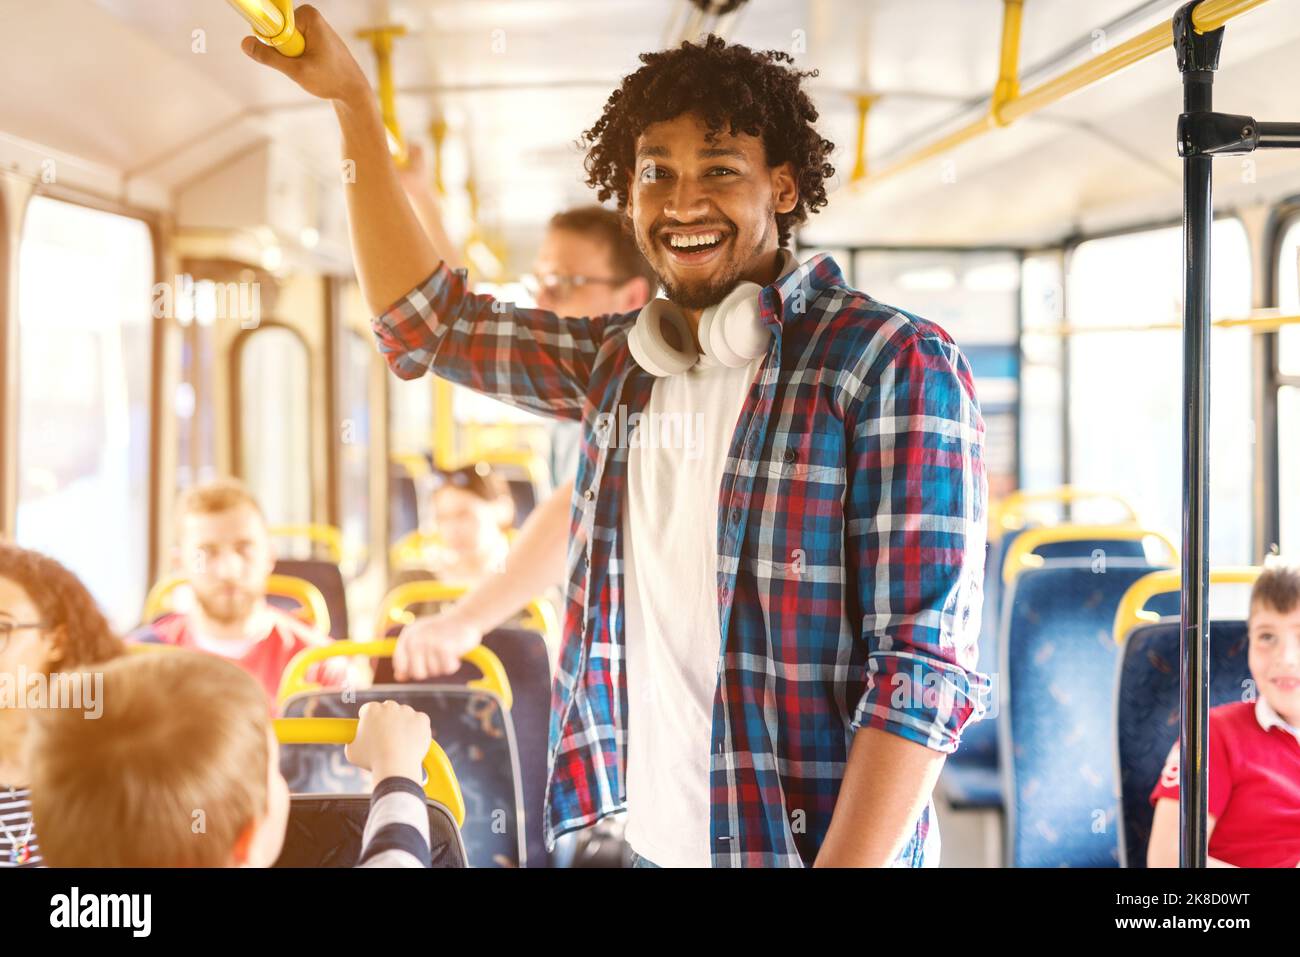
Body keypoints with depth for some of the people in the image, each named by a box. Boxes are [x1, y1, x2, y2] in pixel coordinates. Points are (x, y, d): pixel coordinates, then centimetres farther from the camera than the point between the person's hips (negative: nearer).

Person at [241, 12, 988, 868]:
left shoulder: (894, 367, -12)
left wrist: (846, 865, -24)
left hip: (797, 845, -6)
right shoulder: (618, 364, 7)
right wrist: (352, 100, 14)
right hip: (623, 839, 6)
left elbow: (925, 667, -17)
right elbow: (428, 320, 19)